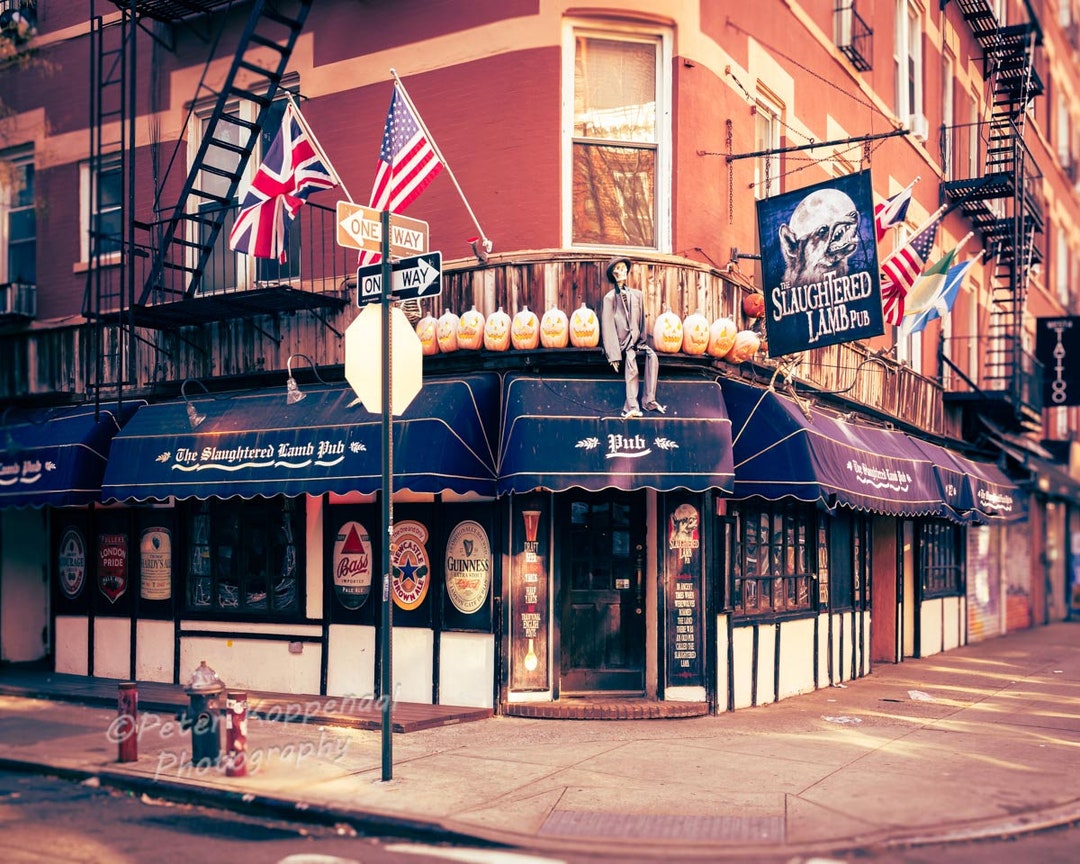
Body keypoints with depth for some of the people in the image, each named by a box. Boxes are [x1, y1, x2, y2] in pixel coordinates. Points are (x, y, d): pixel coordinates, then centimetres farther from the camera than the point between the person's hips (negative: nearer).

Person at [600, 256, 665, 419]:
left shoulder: (637, 295, 13)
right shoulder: (609, 298, 1)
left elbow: (642, 321, 17)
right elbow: (608, 327, -4)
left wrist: (643, 341, 8)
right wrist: (614, 355, -11)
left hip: (636, 341, 4)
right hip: (622, 343, -4)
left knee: (652, 355, -25)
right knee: (631, 363, -29)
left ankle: (649, 400, -25)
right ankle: (632, 407, -34)